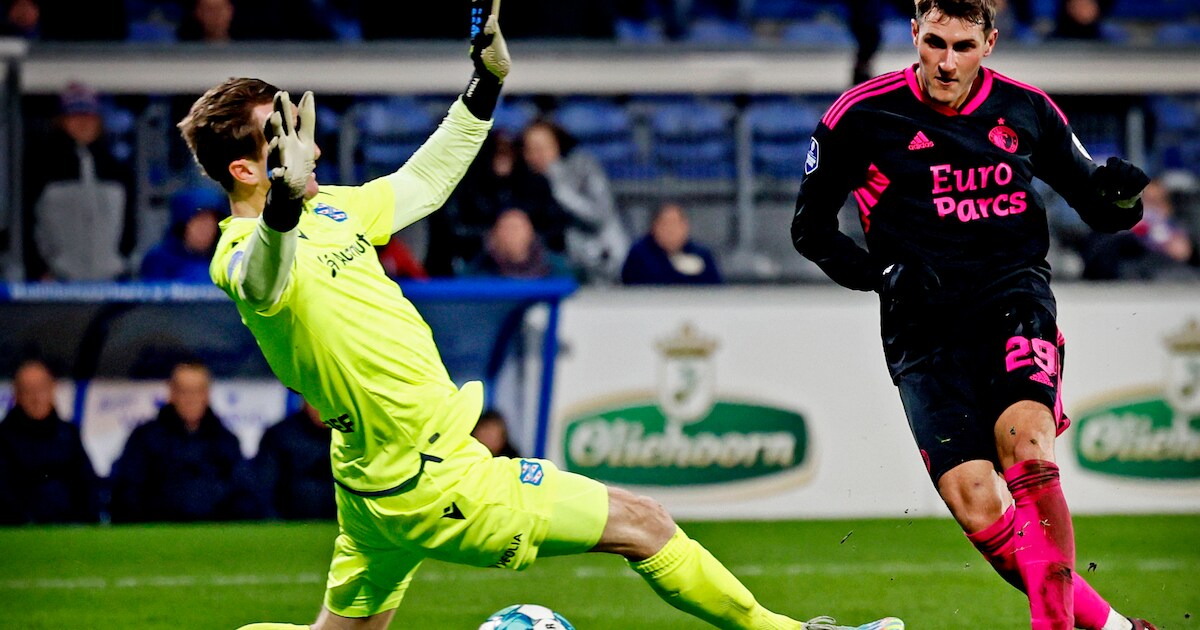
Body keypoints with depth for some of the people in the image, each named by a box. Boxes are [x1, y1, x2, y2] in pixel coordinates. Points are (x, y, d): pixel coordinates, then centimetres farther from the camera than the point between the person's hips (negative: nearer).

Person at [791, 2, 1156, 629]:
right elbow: (810, 228, 11)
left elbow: (1097, 210, 19)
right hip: (923, 325, 0)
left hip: (1014, 295, 0)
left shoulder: (1026, 110, 8)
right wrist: (881, 272, -6)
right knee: (974, 501, -16)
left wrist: (1119, 195, -5)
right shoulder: (861, 115, 1)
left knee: (1024, 439, -29)